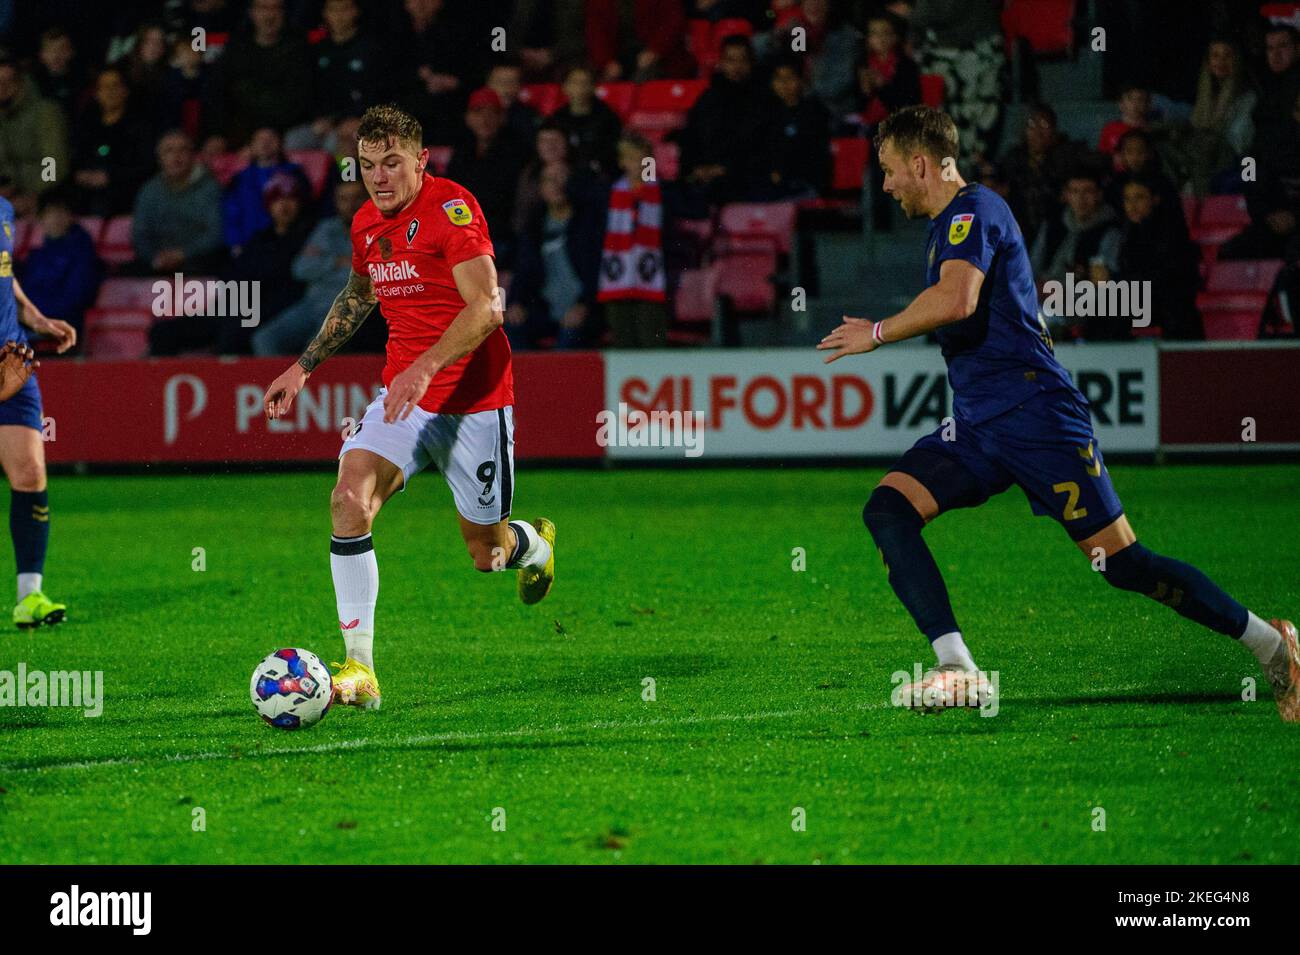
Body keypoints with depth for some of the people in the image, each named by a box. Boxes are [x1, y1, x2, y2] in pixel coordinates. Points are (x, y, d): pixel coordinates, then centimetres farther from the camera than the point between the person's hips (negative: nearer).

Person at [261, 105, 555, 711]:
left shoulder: (451, 207, -15)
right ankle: (359, 670, -19)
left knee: (486, 556, 6)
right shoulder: (366, 224, 7)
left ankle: (535, 542, 46)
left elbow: (486, 306, -24)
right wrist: (304, 367, 23)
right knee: (350, 498, -21)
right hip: (402, 397, 5)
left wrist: (425, 368, -34)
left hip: (473, 400, -5)